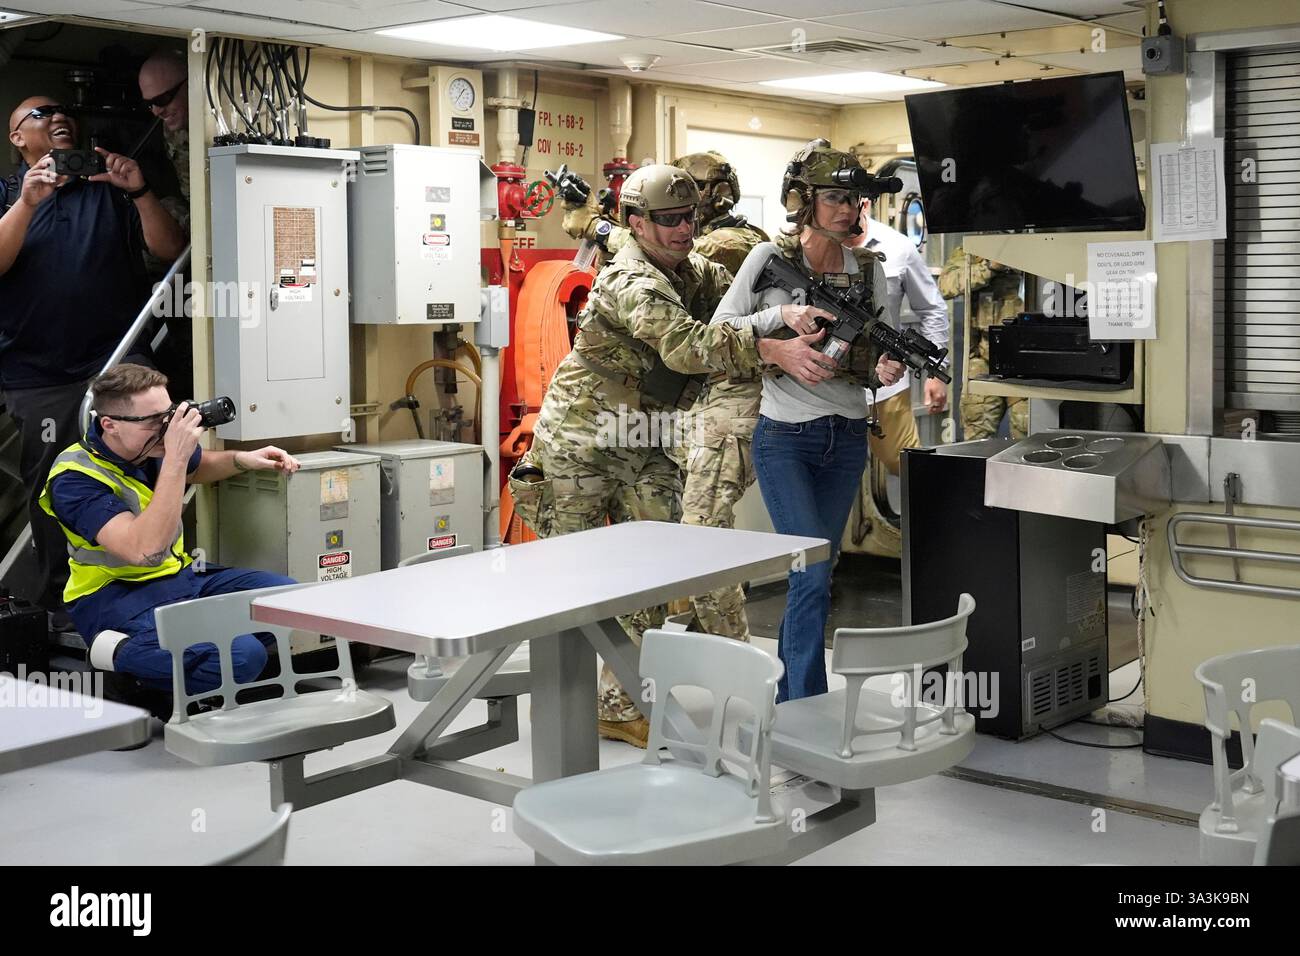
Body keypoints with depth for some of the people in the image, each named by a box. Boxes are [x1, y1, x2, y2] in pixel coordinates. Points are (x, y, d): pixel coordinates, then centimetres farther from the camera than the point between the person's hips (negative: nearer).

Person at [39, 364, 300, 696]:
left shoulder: (153, 443, -2)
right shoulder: (75, 478, -22)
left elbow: (198, 467, 25)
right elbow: (146, 551, -36)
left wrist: (245, 459, 3)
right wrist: (175, 459, -36)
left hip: (179, 573, 8)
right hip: (118, 595, -8)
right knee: (240, 655, -29)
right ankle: (125, 654, -8)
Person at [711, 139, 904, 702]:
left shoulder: (868, 267, 5)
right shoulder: (769, 259, -6)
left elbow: (883, 354, 7)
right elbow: (717, 333, -7)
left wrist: (886, 370, -16)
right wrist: (781, 314, -20)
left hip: (847, 438, 5)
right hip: (785, 437, -4)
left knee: (814, 574, 12)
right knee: (813, 576, -12)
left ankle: (786, 700, 25)